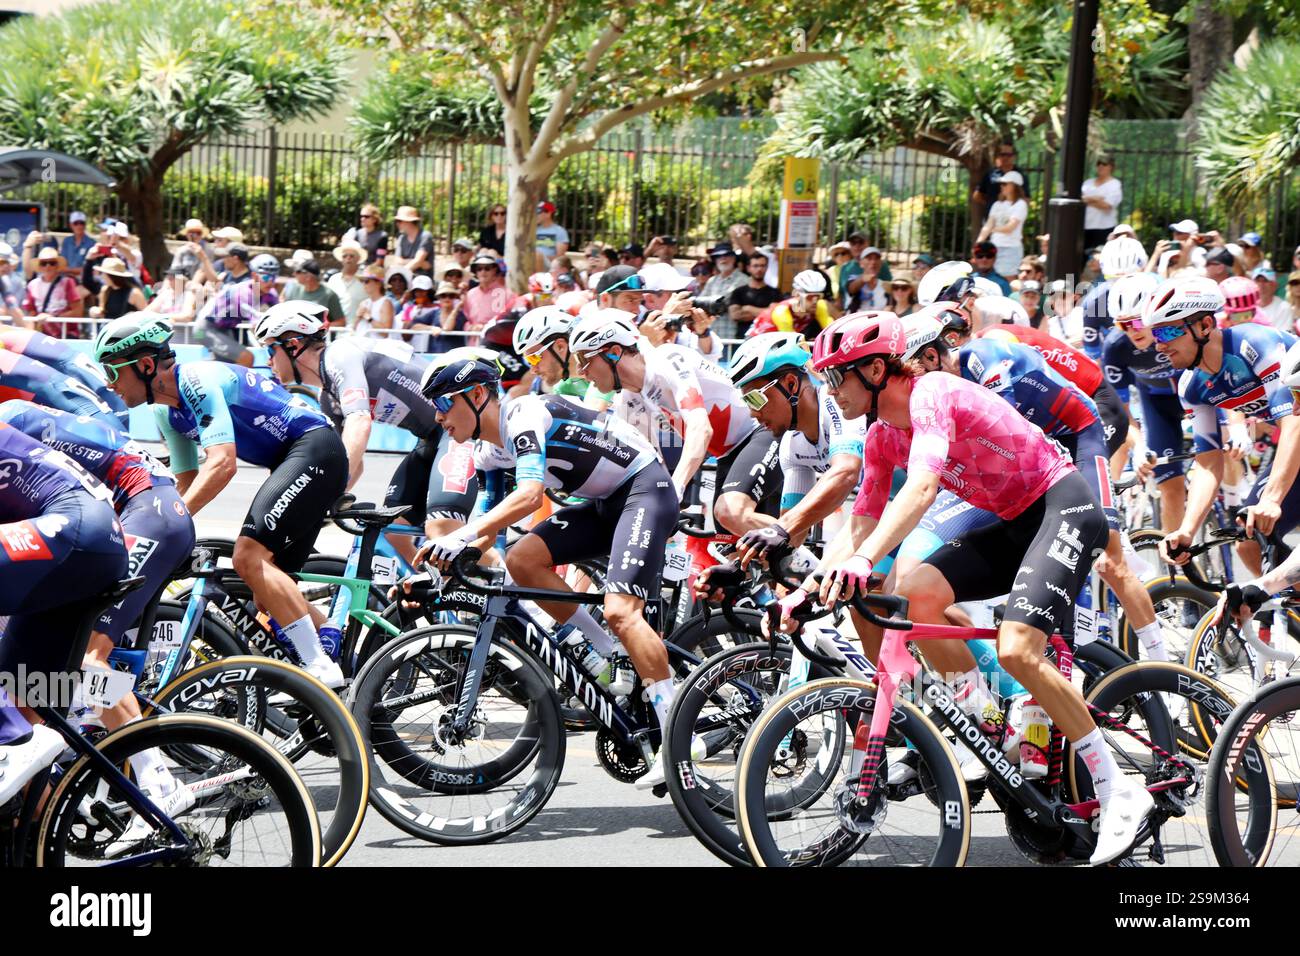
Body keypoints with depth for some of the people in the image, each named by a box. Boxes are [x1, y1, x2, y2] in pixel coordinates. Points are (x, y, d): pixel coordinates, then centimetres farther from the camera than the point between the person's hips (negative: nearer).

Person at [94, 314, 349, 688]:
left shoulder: (198, 381, -19)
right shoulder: (167, 412, 11)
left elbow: (222, 464, -30)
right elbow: (187, 483, 19)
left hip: (315, 448, -11)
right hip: (291, 461, 11)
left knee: (249, 557, -23)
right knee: (268, 591, 9)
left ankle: (322, 669, -24)